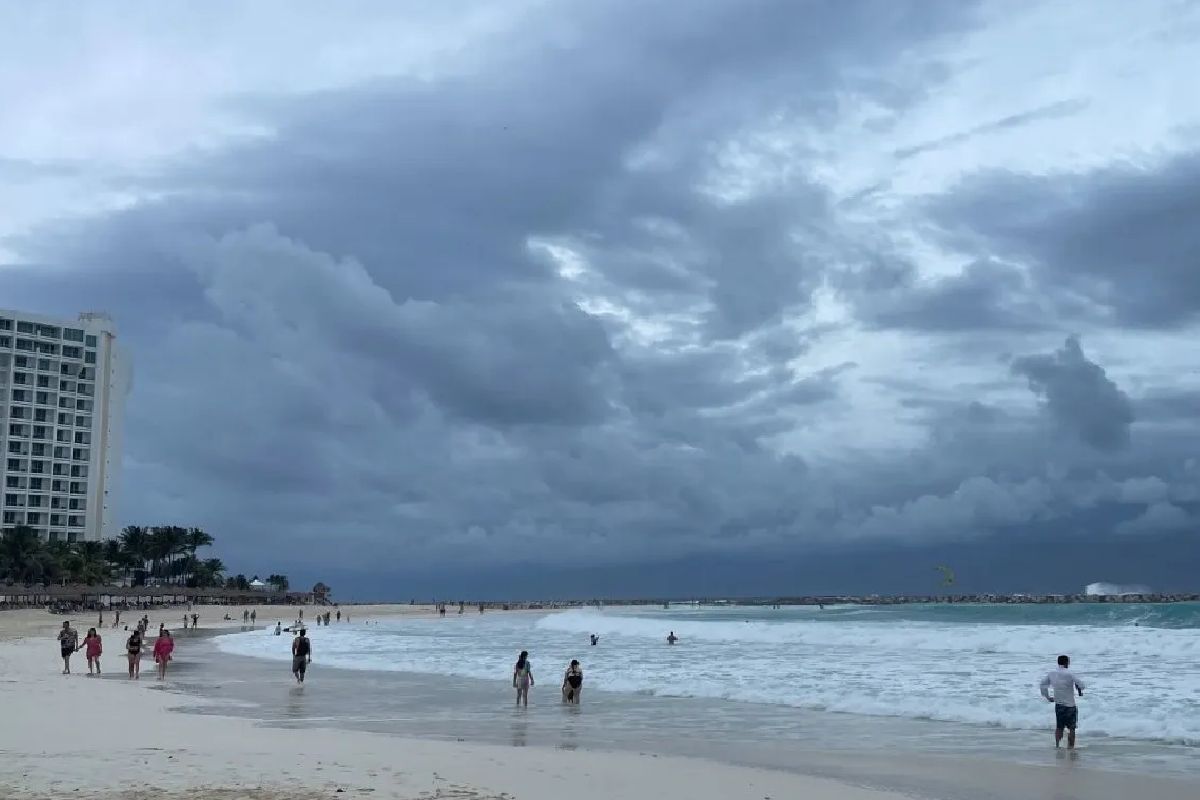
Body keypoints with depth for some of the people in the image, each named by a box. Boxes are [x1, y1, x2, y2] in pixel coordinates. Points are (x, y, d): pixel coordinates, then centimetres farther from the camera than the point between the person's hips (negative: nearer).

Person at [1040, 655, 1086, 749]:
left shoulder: (1051, 674, 1)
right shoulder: (1069, 674, -15)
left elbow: (1043, 685, 6)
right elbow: (1081, 685, -17)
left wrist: (1048, 697, 15)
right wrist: (1080, 691, 5)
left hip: (1058, 705, 5)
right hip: (1070, 705, -5)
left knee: (1059, 727, 15)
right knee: (1071, 727, 6)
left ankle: (1057, 745, 13)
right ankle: (1070, 746, 7)